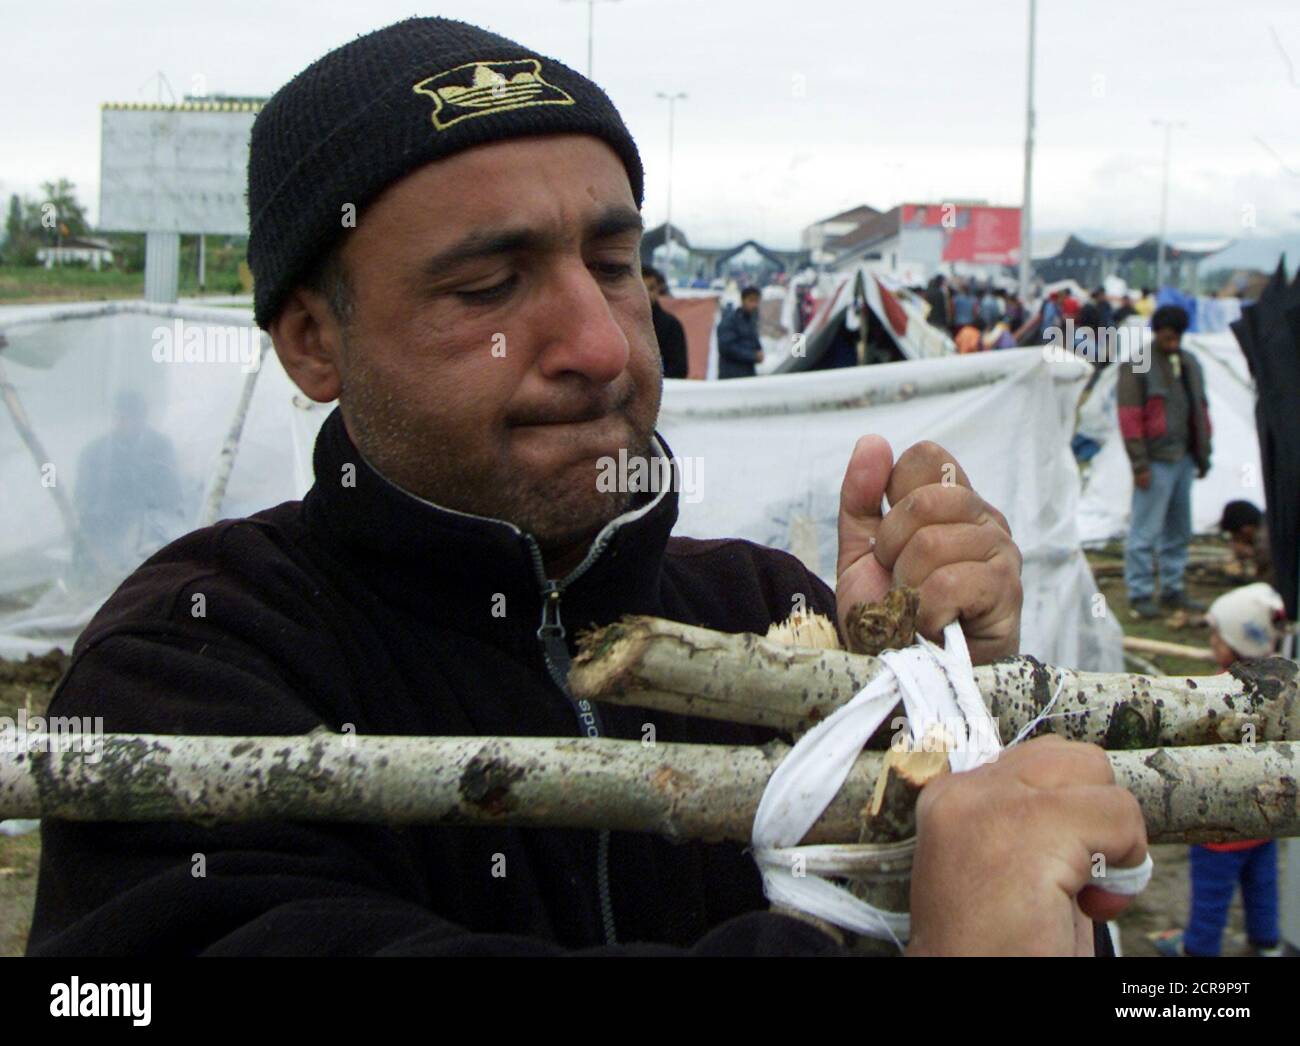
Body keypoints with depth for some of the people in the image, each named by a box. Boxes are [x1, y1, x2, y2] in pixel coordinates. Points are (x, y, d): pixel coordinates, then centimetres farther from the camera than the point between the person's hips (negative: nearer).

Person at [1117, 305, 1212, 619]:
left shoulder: (1189, 363, 14)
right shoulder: (1137, 366, -7)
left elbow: (1201, 410, 19)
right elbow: (1129, 416, -11)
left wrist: (1203, 455, 15)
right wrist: (1140, 463, -14)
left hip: (1184, 459, 7)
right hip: (1156, 460, -7)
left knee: (1179, 531, 13)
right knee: (1145, 531, -4)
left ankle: (1173, 590, 22)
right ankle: (1139, 595, 1)